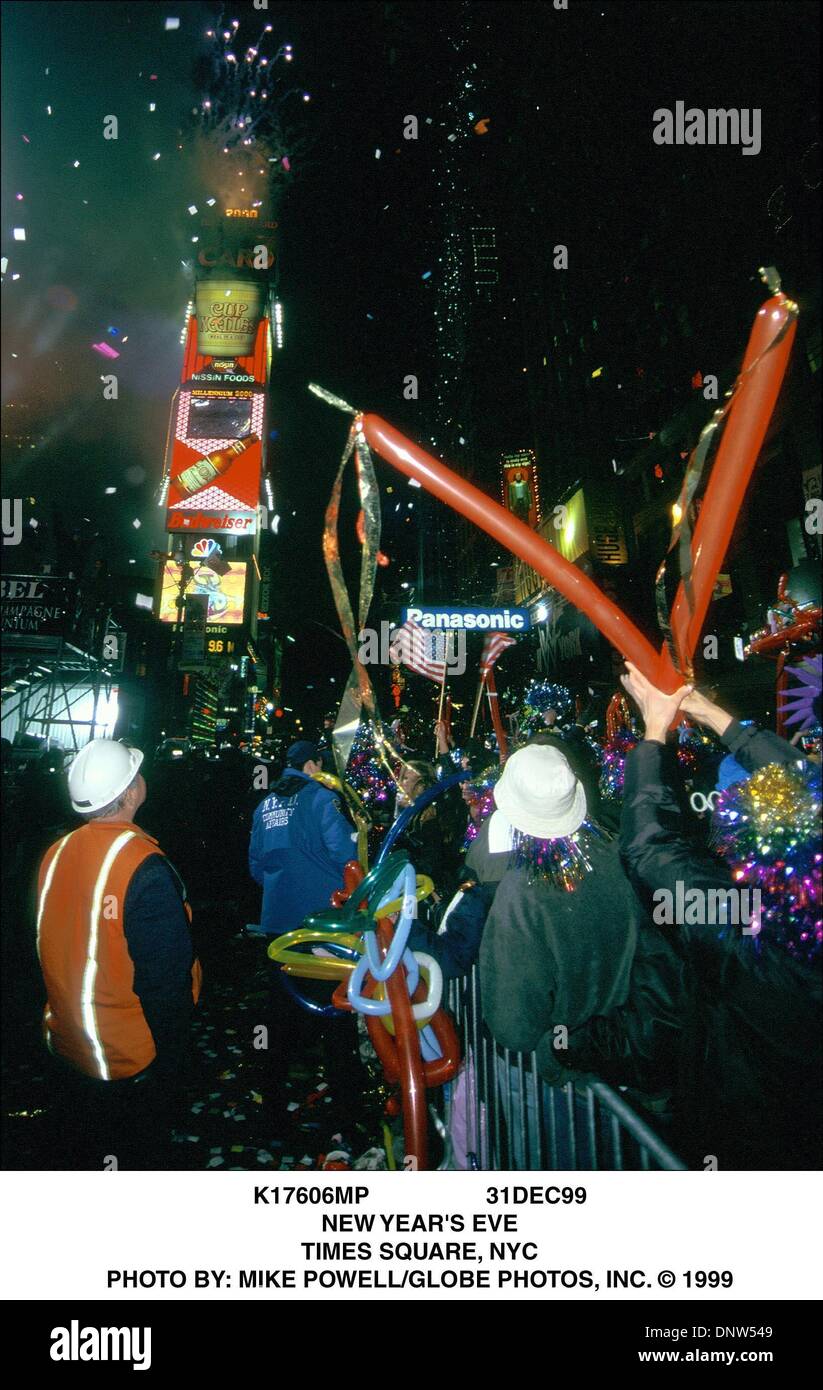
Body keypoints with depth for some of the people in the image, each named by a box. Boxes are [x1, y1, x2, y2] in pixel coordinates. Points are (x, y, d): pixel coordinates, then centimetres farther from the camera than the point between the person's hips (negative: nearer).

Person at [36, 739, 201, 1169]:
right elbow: (168, 976, -23)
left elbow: (50, 953, 6)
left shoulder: (55, 854, -6)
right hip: (133, 1056, -6)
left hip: (69, 1045, 6)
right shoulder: (145, 868, -27)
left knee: (87, 1154, 25)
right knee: (138, 1160, 14)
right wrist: (171, 1060, -11)